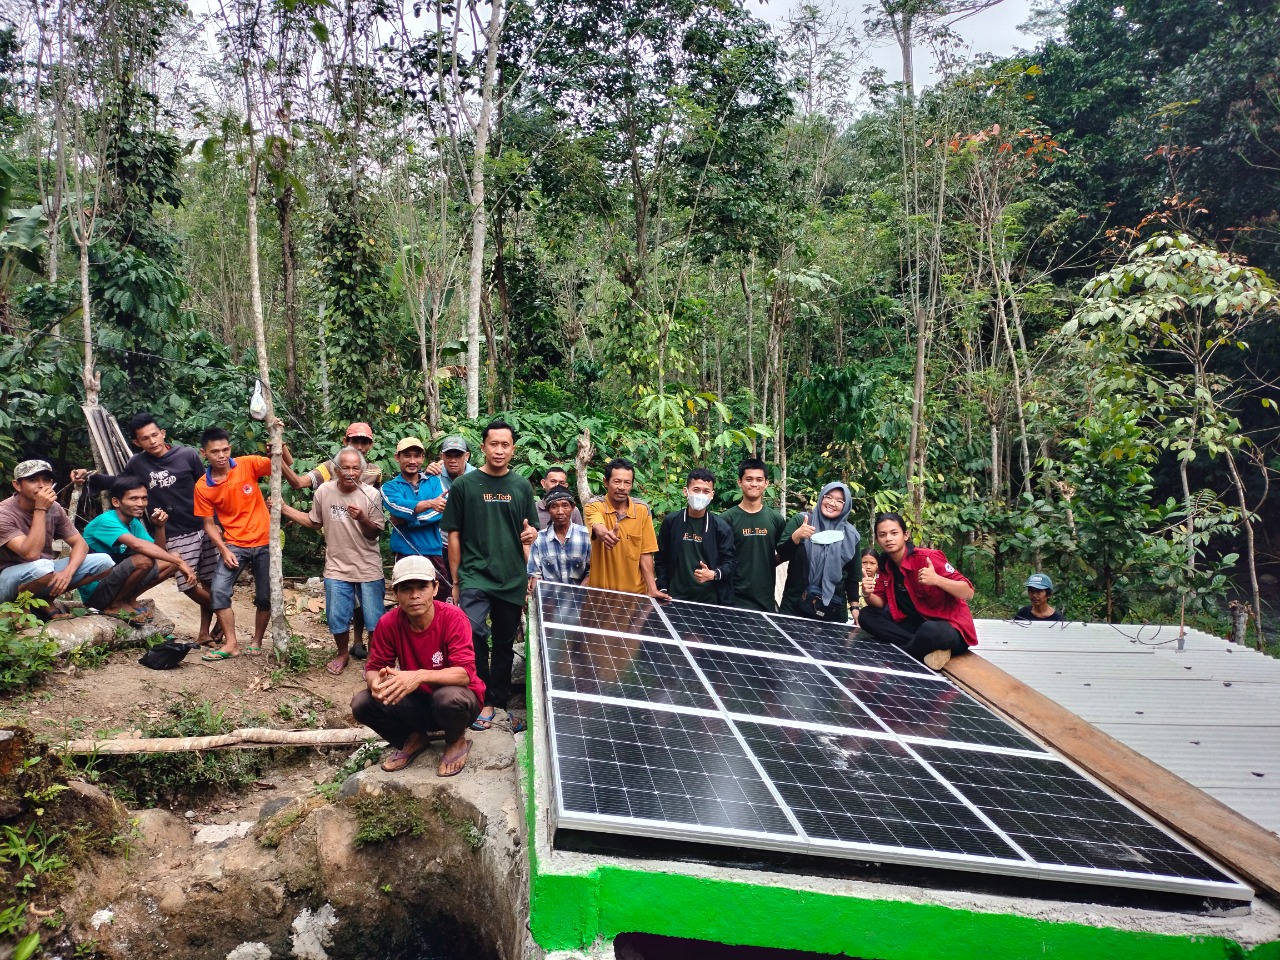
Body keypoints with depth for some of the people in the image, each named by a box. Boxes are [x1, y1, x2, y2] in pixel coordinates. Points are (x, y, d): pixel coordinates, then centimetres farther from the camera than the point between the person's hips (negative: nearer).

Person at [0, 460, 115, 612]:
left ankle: (44, 600, -2)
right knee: (41, 567, -40)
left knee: (104, 561, -10)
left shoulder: (54, 508, -1)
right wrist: (40, 510, -31)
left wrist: (68, 571, -21)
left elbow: (80, 544, -1)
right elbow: (31, 554, -32)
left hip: (46, 573, 6)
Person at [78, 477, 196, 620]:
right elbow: (137, 544, -37)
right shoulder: (106, 521, -20)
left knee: (171, 558, 0)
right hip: (95, 590, -8)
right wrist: (179, 562, -40)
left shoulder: (135, 523, 6)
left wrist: (160, 527, -12)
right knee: (144, 559, -31)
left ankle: (128, 599, 4)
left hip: (113, 580, 8)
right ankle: (116, 605, -9)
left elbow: (159, 551, 4)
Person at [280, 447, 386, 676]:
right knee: (337, 618, 8)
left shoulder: (371, 494, -10)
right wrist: (283, 508, 8)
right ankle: (343, 655, 34)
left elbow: (376, 533, -7)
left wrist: (362, 518, -27)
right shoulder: (324, 491, -3)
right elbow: (313, 522, 12)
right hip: (337, 569, 2)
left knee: (375, 621, 4)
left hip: (369, 569, -2)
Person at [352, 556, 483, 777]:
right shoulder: (388, 623, -11)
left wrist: (421, 676, -47)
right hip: (416, 703, 4)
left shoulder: (453, 618, -23)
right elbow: (374, 667, -5)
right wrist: (376, 682, -31)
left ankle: (456, 741, -1)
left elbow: (465, 673, -31)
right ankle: (413, 739, 11)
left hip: (457, 701, -4)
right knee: (362, 704, -18)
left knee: (449, 698, -38)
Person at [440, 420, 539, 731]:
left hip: (512, 579, 3)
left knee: (504, 644, 11)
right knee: (474, 633, -23)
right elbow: (454, 534, 2)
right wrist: (456, 580, 2)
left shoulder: (522, 486, 7)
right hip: (475, 576, -3)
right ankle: (484, 700, -7)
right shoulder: (464, 484, 0)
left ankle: (497, 701, 27)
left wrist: (530, 534, -5)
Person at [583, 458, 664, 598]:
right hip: (600, 591, -2)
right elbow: (598, 528, -31)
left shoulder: (642, 509, -1)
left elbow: (645, 553, 1)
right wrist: (605, 534, -53)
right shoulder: (594, 505, -9)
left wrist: (652, 589, -6)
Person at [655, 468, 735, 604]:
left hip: (709, 600, -1)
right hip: (676, 598, 1)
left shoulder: (721, 527, -1)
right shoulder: (671, 521, 2)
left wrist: (713, 575, -19)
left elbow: (729, 563, 0)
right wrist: (663, 589, 3)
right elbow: (661, 559, 7)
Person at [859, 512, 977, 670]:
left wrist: (937, 579, -35)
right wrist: (869, 595, -15)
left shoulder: (927, 558, -18)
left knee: (929, 631, -41)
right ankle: (927, 649, -15)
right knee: (867, 616, -5)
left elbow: (968, 593, -18)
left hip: (951, 628, -8)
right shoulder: (886, 565, 3)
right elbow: (880, 603, 8)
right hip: (917, 625, 8)